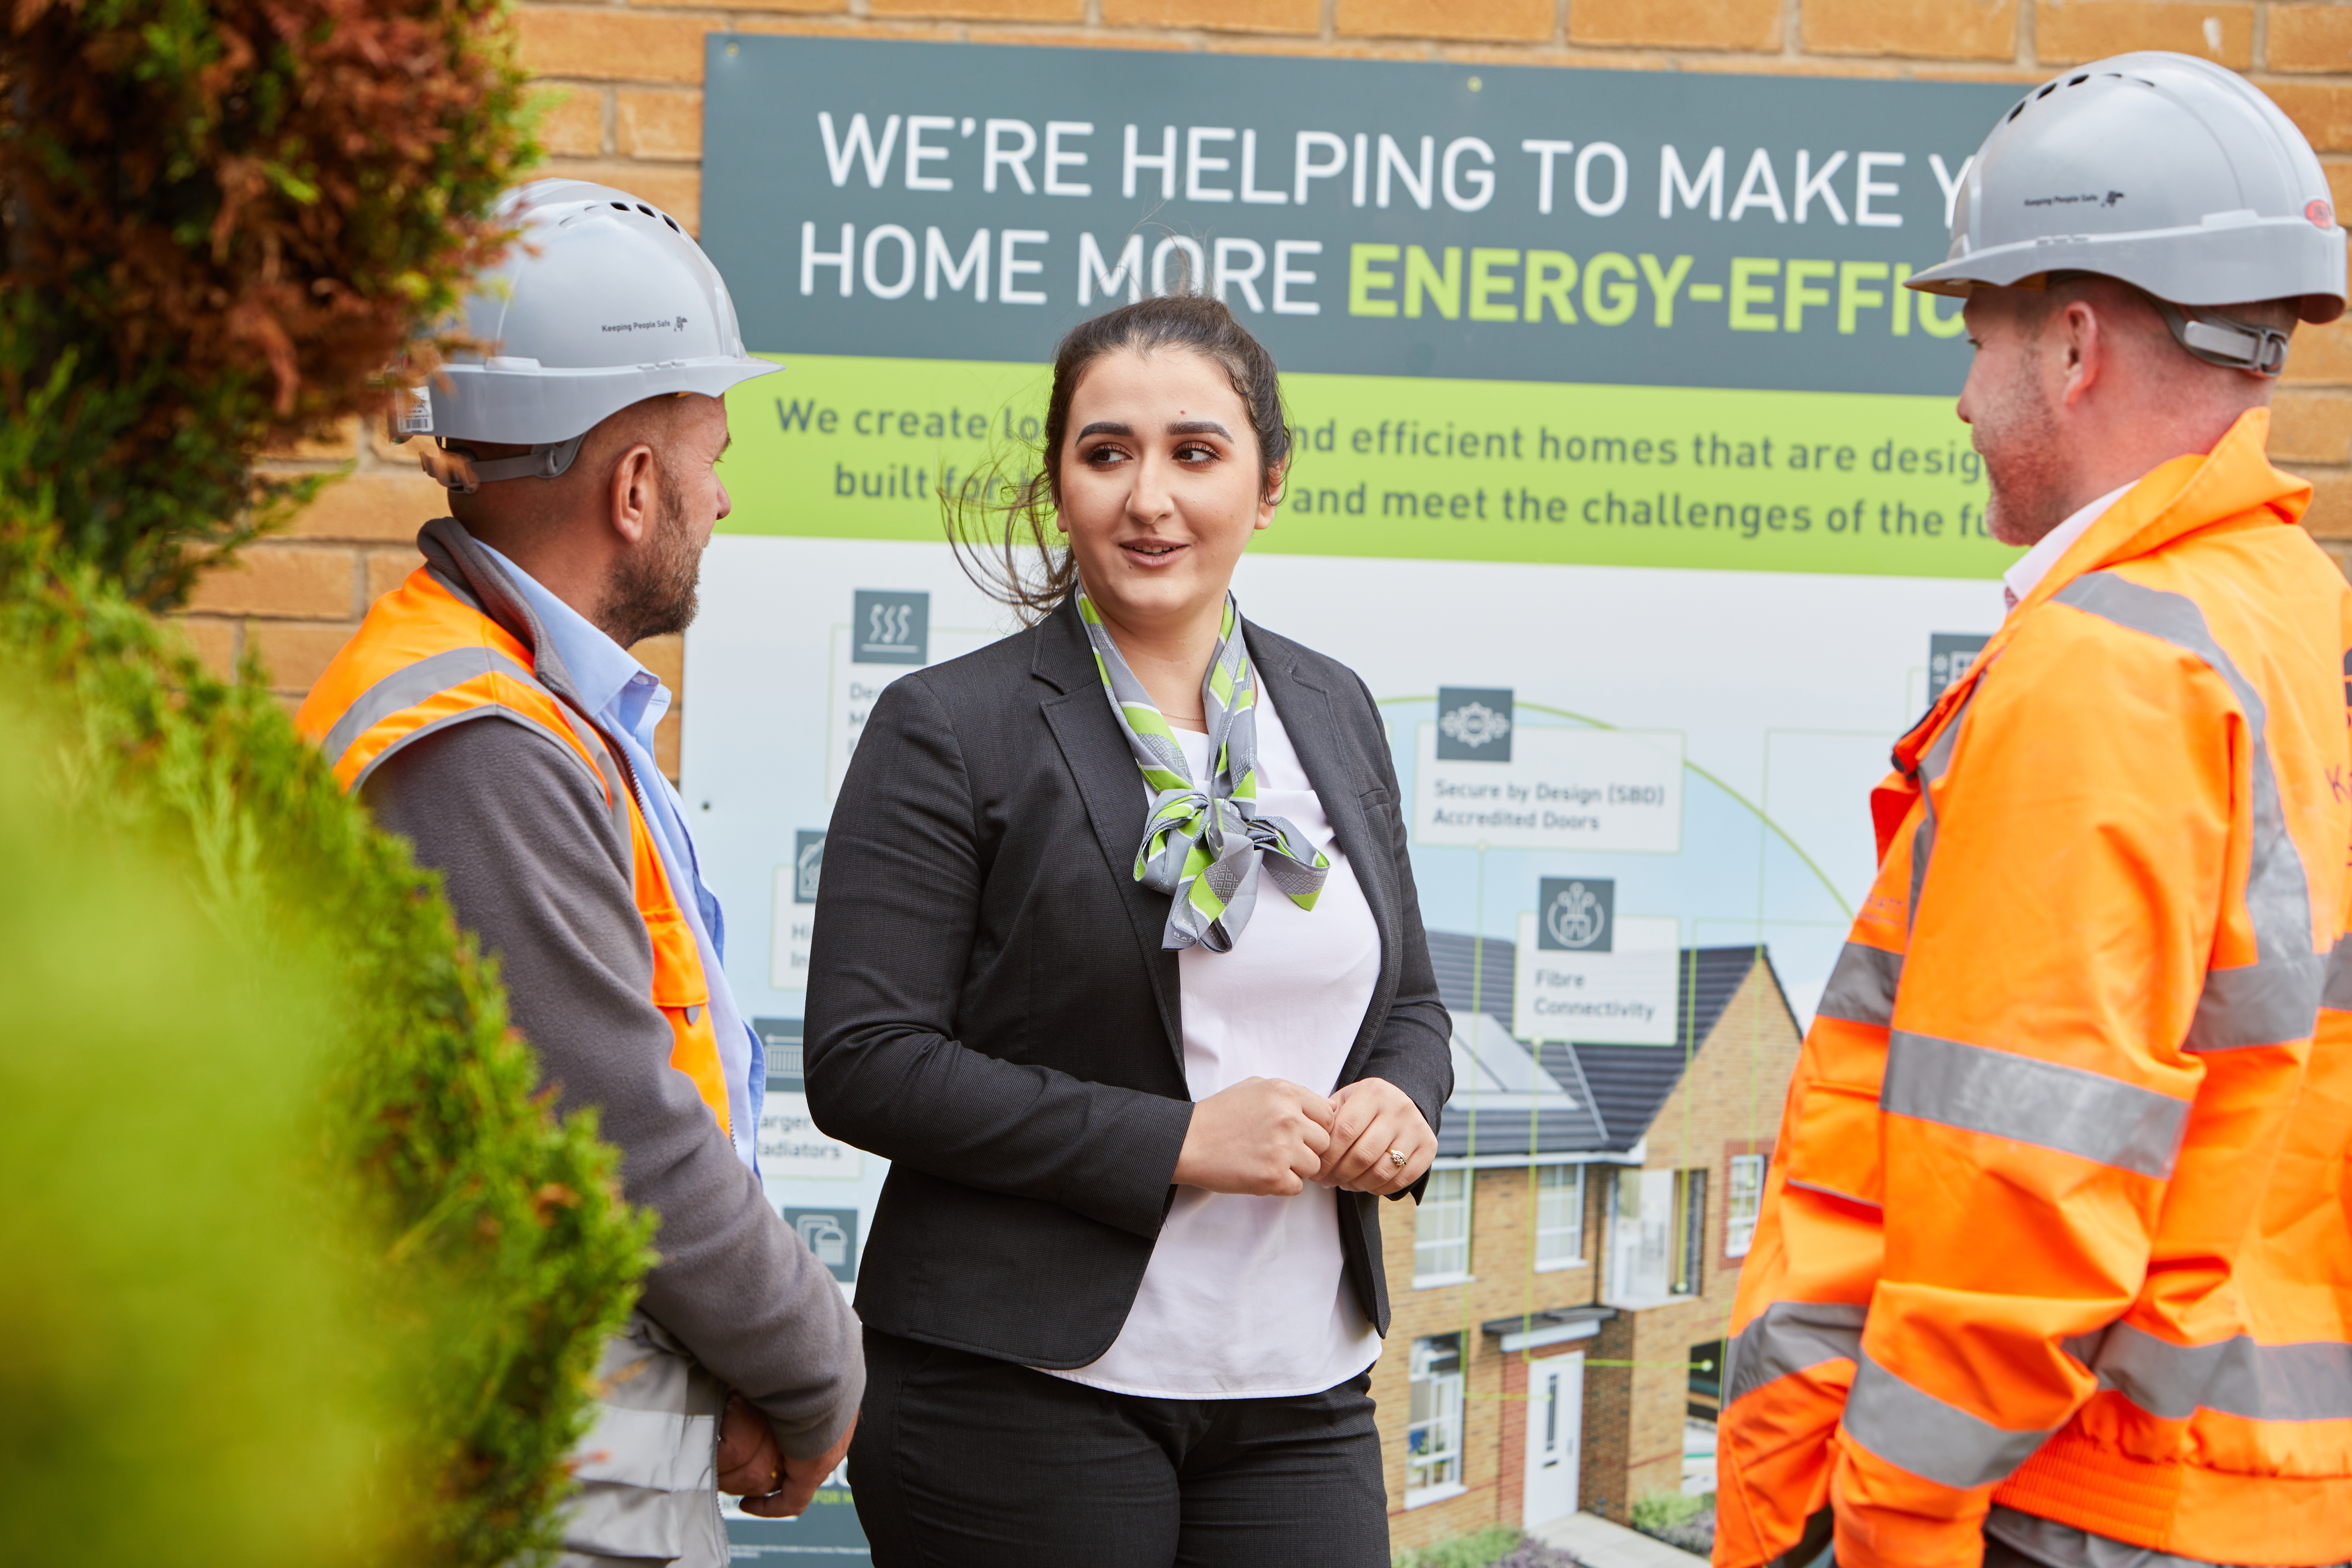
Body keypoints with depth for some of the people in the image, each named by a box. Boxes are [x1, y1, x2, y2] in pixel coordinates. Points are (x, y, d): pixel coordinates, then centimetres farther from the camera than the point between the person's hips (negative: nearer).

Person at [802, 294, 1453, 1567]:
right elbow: (862, 1063, -11)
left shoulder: (1334, 715, 11)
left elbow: (1410, 1002, 21)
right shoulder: (950, 730, -5)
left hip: (1302, 1390, 5)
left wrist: (1402, 1103, -2)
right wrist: (1169, 1142, -17)